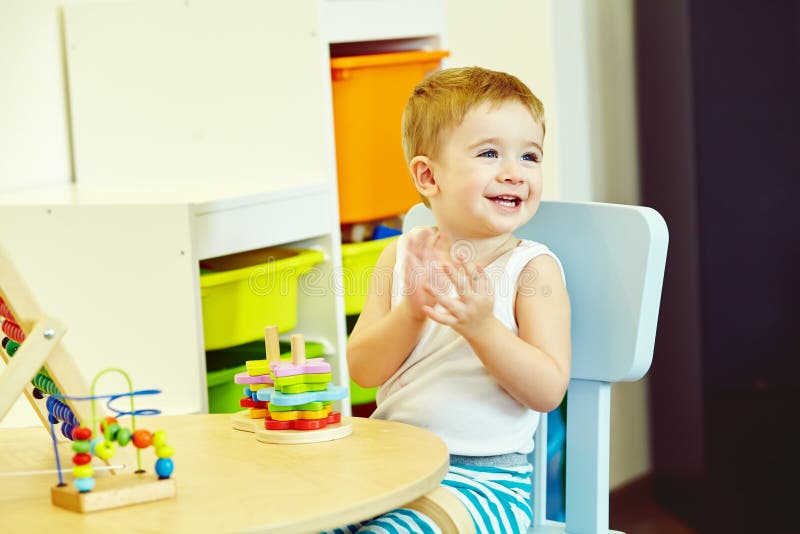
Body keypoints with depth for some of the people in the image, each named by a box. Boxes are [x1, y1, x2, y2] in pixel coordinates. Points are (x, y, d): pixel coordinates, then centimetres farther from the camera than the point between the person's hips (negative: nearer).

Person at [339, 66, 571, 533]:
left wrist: (482, 326, -27)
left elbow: (549, 391, -13)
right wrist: (410, 312, -17)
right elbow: (362, 370, 0)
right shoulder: (404, 256, 6)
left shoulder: (532, 268, -6)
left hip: (485, 476, -4)